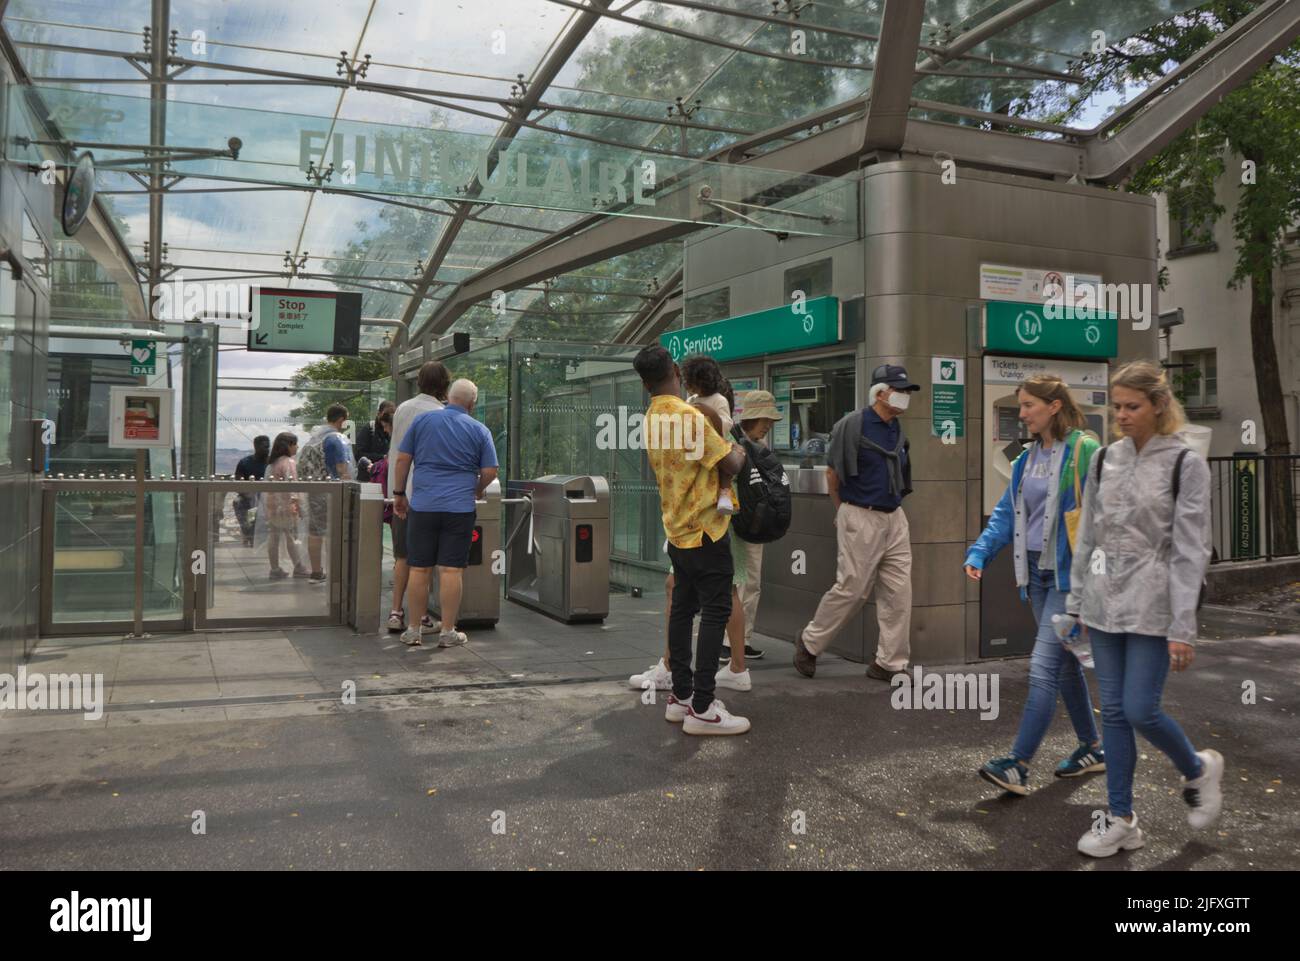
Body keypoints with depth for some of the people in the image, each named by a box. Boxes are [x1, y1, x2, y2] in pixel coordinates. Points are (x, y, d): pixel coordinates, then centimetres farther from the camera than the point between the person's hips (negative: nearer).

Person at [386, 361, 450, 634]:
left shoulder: (402, 409, 10)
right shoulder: (440, 415, -10)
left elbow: (394, 452, 16)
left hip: (400, 492, 6)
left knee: (402, 556, 12)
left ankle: (396, 613, 12)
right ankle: (421, 617, 4)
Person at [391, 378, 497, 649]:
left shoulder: (422, 420, 6)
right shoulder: (480, 430, 3)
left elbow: (402, 460, 5)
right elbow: (490, 471, 1)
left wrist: (398, 494, 14)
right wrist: (476, 491, 19)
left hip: (423, 505, 1)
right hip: (460, 507, -1)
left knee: (419, 569, 7)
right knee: (451, 570, 1)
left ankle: (414, 630, 13)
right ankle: (448, 632, 6)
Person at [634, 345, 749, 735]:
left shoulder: (651, 420, 7)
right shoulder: (689, 416, -21)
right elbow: (731, 465, -17)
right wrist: (739, 448, 4)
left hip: (677, 531, 9)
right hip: (705, 531, -8)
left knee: (682, 609, 13)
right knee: (715, 613, -3)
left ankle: (681, 696, 20)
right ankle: (702, 709, -2)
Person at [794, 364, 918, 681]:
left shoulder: (897, 431, 12)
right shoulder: (853, 425, -11)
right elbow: (832, 473, -5)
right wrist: (845, 511, 5)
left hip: (894, 518, 7)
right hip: (861, 519, -7)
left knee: (898, 592, 3)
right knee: (851, 590, -2)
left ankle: (889, 663, 12)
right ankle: (809, 642, 19)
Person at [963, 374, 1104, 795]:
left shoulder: (1084, 451, -12)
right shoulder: (1027, 458, 11)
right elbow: (1006, 513, 11)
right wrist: (979, 552, -3)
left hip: (1069, 576, -8)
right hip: (1037, 574, 8)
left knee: (1044, 668, -11)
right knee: (1065, 664, 17)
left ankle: (1017, 766, -9)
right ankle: (1091, 748, 33)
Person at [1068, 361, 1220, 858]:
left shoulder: (1185, 464, -7)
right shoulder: (1104, 459, 7)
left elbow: (1190, 549, -10)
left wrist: (1182, 627, -14)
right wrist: (1076, 602, 10)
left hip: (1152, 606, -4)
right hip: (1105, 603, 5)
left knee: (1140, 710, -5)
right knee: (1114, 713, 7)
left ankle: (1199, 769, 26)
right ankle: (1121, 819, 18)